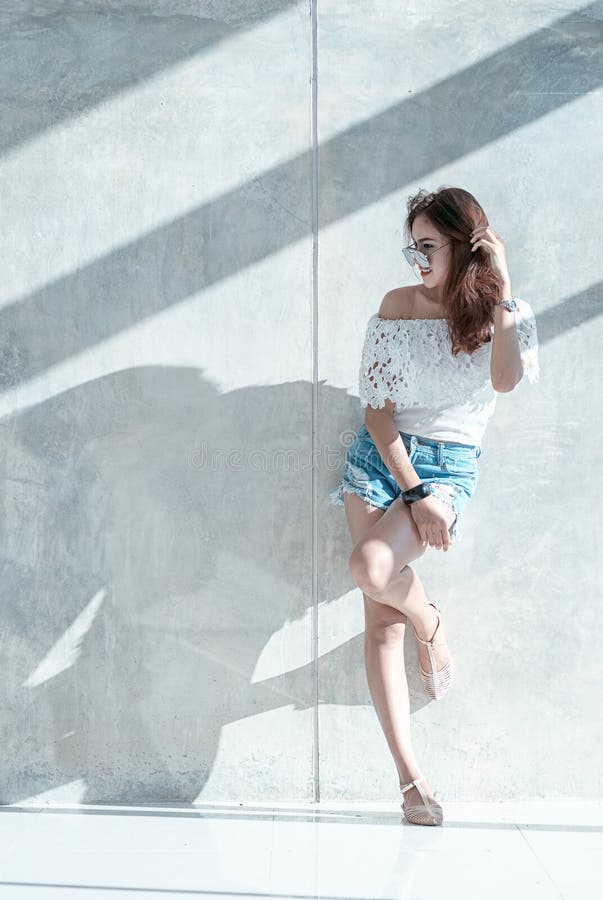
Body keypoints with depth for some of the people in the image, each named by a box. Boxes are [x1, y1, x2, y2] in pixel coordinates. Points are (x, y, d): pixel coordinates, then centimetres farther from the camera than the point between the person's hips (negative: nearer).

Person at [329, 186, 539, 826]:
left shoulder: (508, 314, 2)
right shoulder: (399, 306, 2)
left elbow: (507, 379, -21)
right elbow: (377, 410, -2)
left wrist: (501, 292, -18)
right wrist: (414, 493, -11)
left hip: (451, 467, -2)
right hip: (381, 458, 2)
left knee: (371, 567, -30)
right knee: (381, 619, -8)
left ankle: (431, 624, 5)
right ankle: (409, 776, -2)